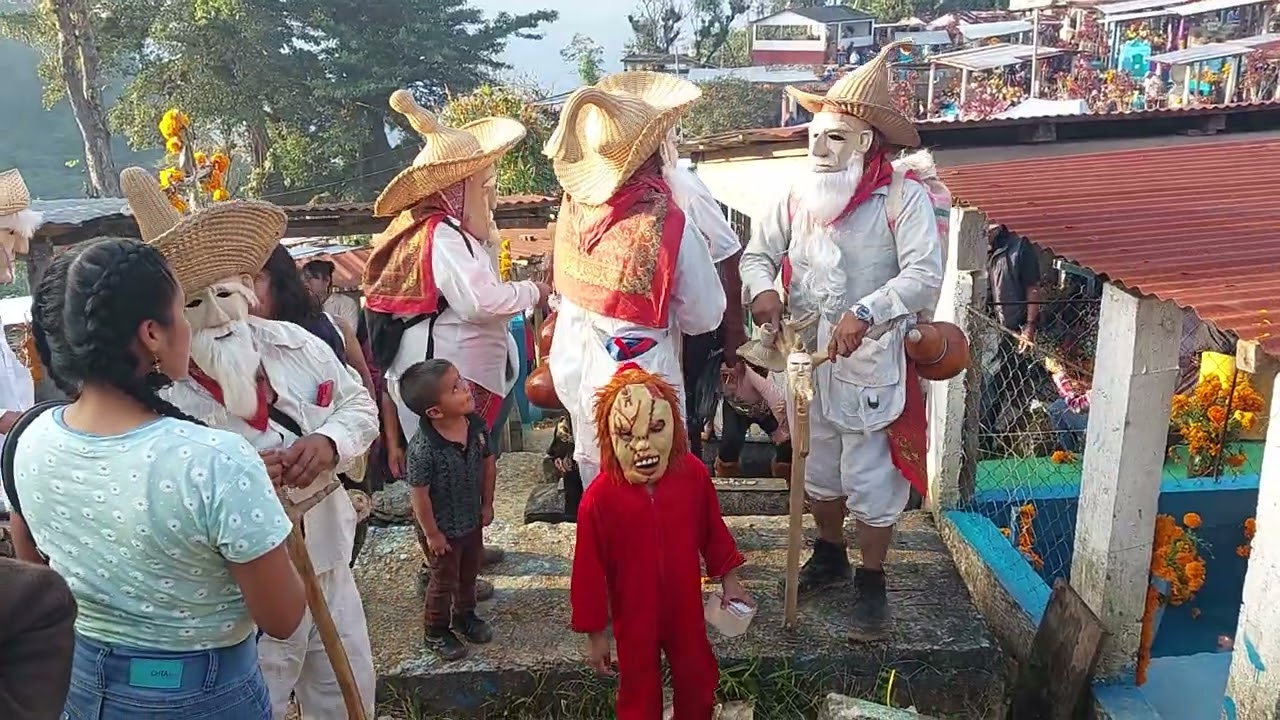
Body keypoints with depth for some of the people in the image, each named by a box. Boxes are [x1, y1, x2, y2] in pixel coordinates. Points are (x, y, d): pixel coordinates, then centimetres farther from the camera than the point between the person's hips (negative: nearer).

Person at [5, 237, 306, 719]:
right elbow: (282, 619, -20)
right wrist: (262, 499, -7)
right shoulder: (217, 461, -31)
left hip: (77, 679, 5)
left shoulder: (32, 442, -11)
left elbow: (33, 568, 8)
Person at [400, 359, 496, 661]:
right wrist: (432, 533, -15)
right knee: (445, 580, 15)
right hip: (444, 527, -6)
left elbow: (488, 463, 1)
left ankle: (465, 615, 51)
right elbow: (420, 495, -24)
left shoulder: (476, 424, -15)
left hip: (473, 519, 6)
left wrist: (487, 504, 6)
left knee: (470, 572, 26)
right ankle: (436, 631, 39)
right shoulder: (424, 447, -34)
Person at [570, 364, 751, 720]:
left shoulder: (693, 474, -17)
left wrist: (729, 579, 9)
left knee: (699, 682, 24)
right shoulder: (600, 497, -26)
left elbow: (713, 530, 1)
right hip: (635, 617, -3)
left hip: (686, 608, 3)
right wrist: (594, 633, -9)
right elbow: (589, 570, -16)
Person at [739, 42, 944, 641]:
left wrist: (864, 314, -33)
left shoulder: (903, 196, -13)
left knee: (869, 479, 4)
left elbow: (925, 274, -21)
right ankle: (830, 555, 43)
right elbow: (757, 253, 9)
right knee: (816, 467, 20)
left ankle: (871, 583, 24)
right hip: (807, 357, 5)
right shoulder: (800, 194, 2)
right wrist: (763, 290, -13)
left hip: (870, 362, -5)